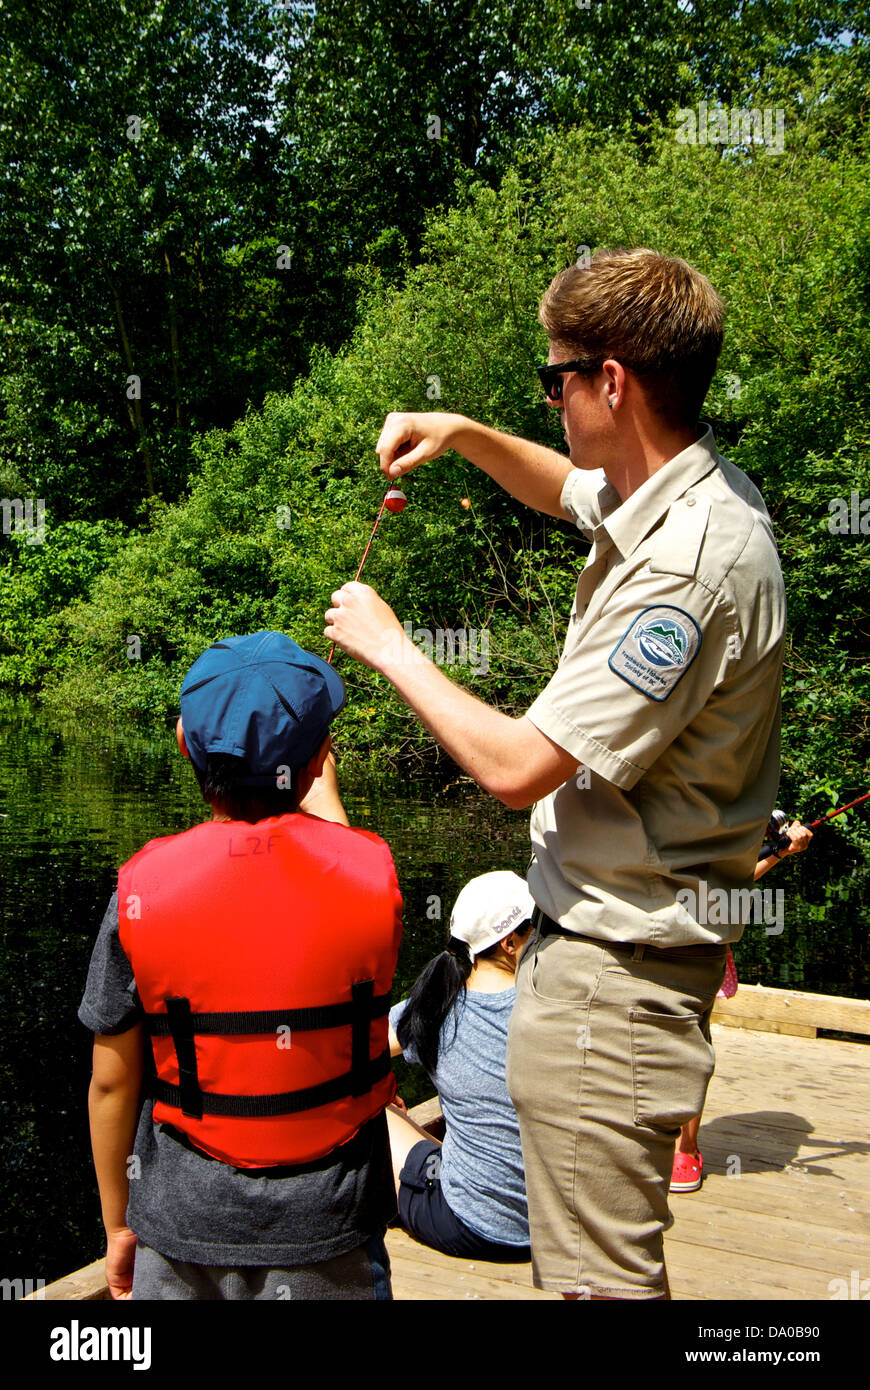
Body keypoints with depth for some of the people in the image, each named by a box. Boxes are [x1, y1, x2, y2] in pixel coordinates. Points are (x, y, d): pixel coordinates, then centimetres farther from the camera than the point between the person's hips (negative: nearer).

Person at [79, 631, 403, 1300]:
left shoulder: (140, 891, -14)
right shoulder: (372, 872, -15)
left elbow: (111, 1083, -4)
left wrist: (118, 1225, 9)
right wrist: (322, 791, 19)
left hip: (183, 1227, 1)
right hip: (327, 1234, 0)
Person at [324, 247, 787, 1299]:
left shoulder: (691, 563, -27)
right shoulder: (678, 492, 5)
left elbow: (517, 767, -26)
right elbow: (568, 488, 30)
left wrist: (389, 647, -11)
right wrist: (464, 436, 12)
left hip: (614, 971, -10)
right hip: (590, 931, 11)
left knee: (598, 1275, 1)